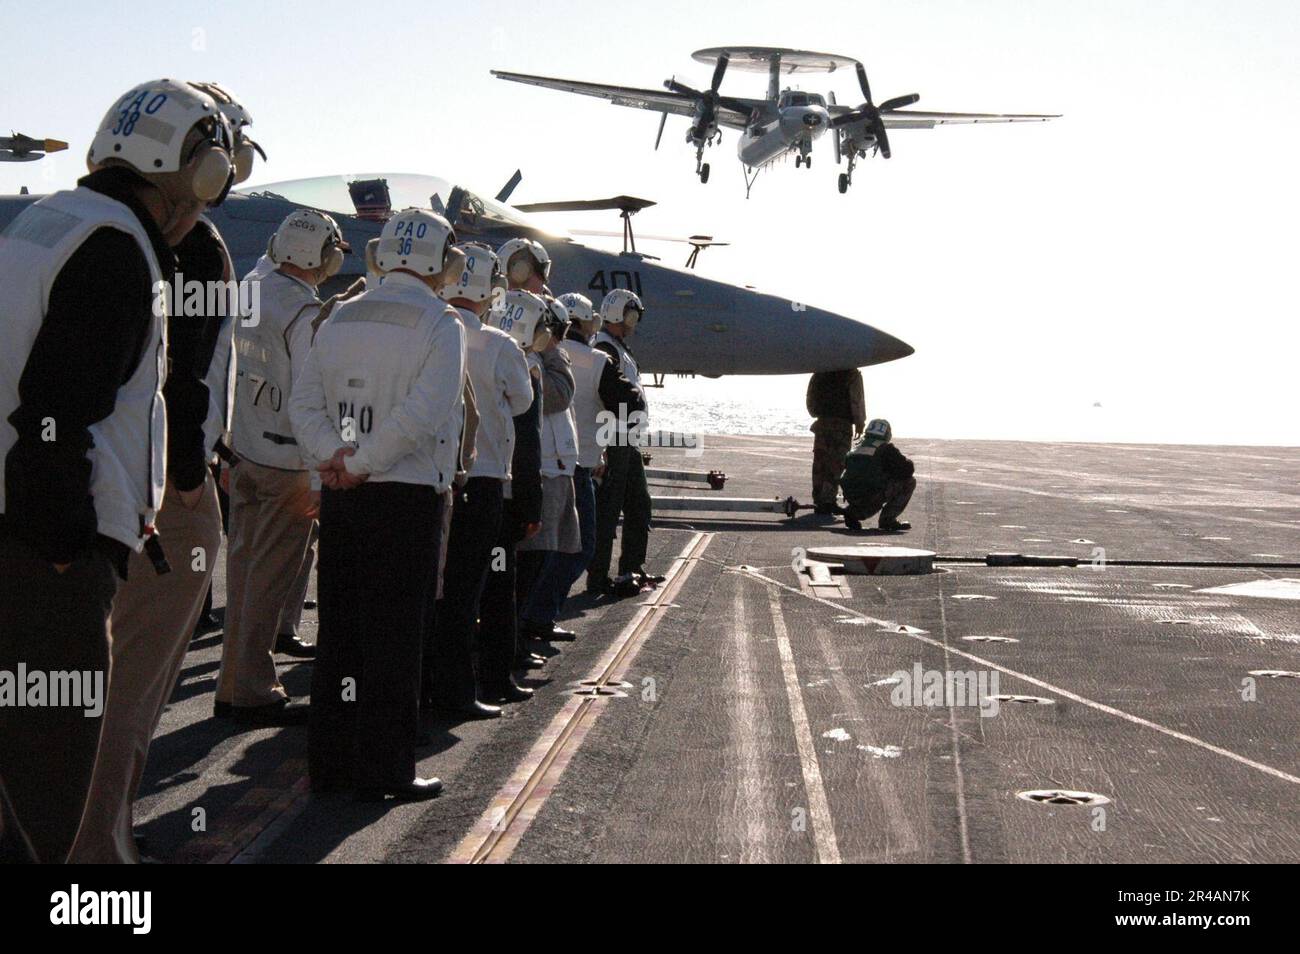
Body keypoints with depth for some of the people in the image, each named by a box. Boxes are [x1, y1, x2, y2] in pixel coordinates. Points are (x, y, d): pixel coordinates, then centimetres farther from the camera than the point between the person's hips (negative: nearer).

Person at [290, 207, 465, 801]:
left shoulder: (340, 319, 11)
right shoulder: (440, 323, -7)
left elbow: (303, 403, 3)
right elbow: (423, 412, -19)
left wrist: (332, 456, -7)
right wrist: (360, 463, -13)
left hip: (341, 498, 6)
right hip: (407, 495, -6)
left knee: (338, 626, 12)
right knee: (393, 635, 0)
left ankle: (329, 762, 18)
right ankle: (382, 770, 4)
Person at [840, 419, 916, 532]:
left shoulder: (856, 449, 22)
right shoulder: (887, 449, 3)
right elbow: (908, 469, -2)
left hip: (850, 496, 7)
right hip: (871, 495, -7)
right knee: (909, 482, 7)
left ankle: (852, 512, 13)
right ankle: (887, 520, 5)